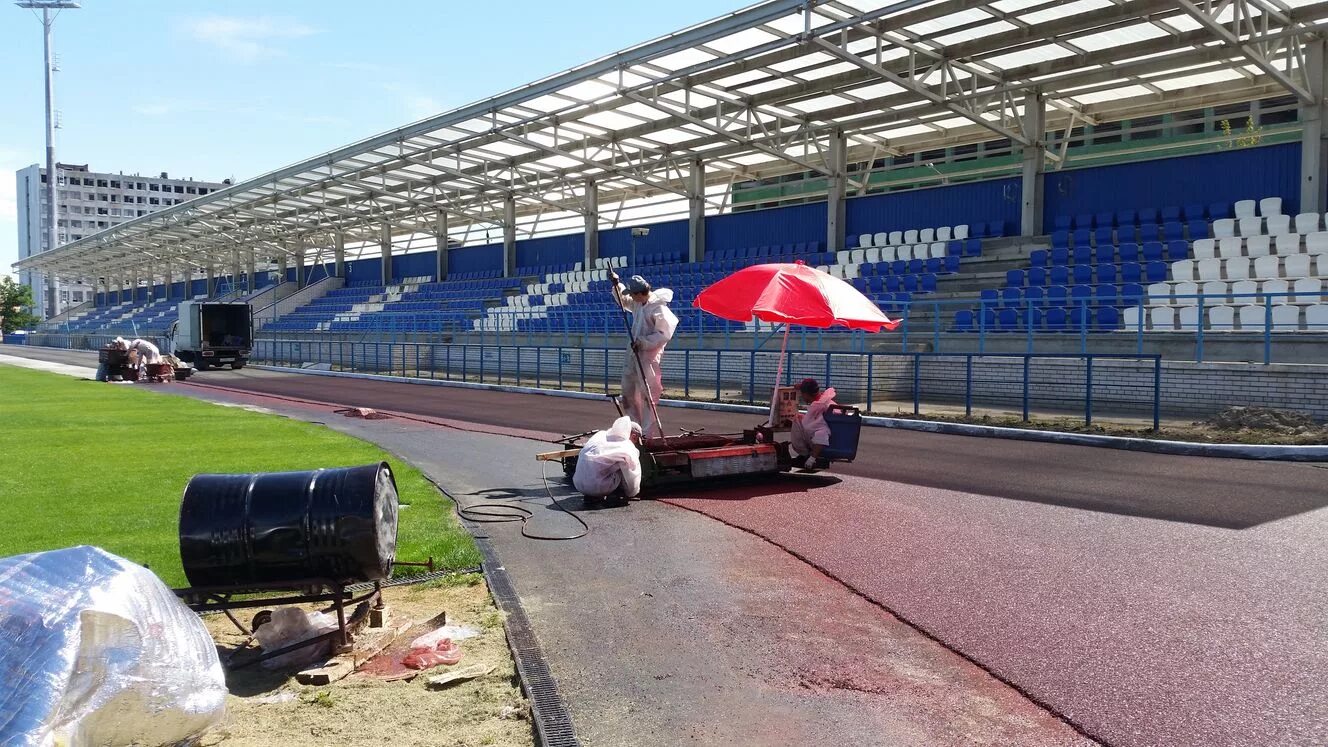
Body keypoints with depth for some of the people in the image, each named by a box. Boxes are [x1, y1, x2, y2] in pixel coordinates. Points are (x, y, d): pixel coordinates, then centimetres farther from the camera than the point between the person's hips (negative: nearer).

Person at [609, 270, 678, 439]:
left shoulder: (659, 308, -17)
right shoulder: (638, 303, 9)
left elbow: (664, 334, -21)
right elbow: (624, 300, 29)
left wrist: (643, 342, -23)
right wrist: (617, 284, 16)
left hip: (649, 356, -9)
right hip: (634, 354, 9)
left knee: (647, 395, -9)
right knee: (628, 392, 15)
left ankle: (649, 434, -5)